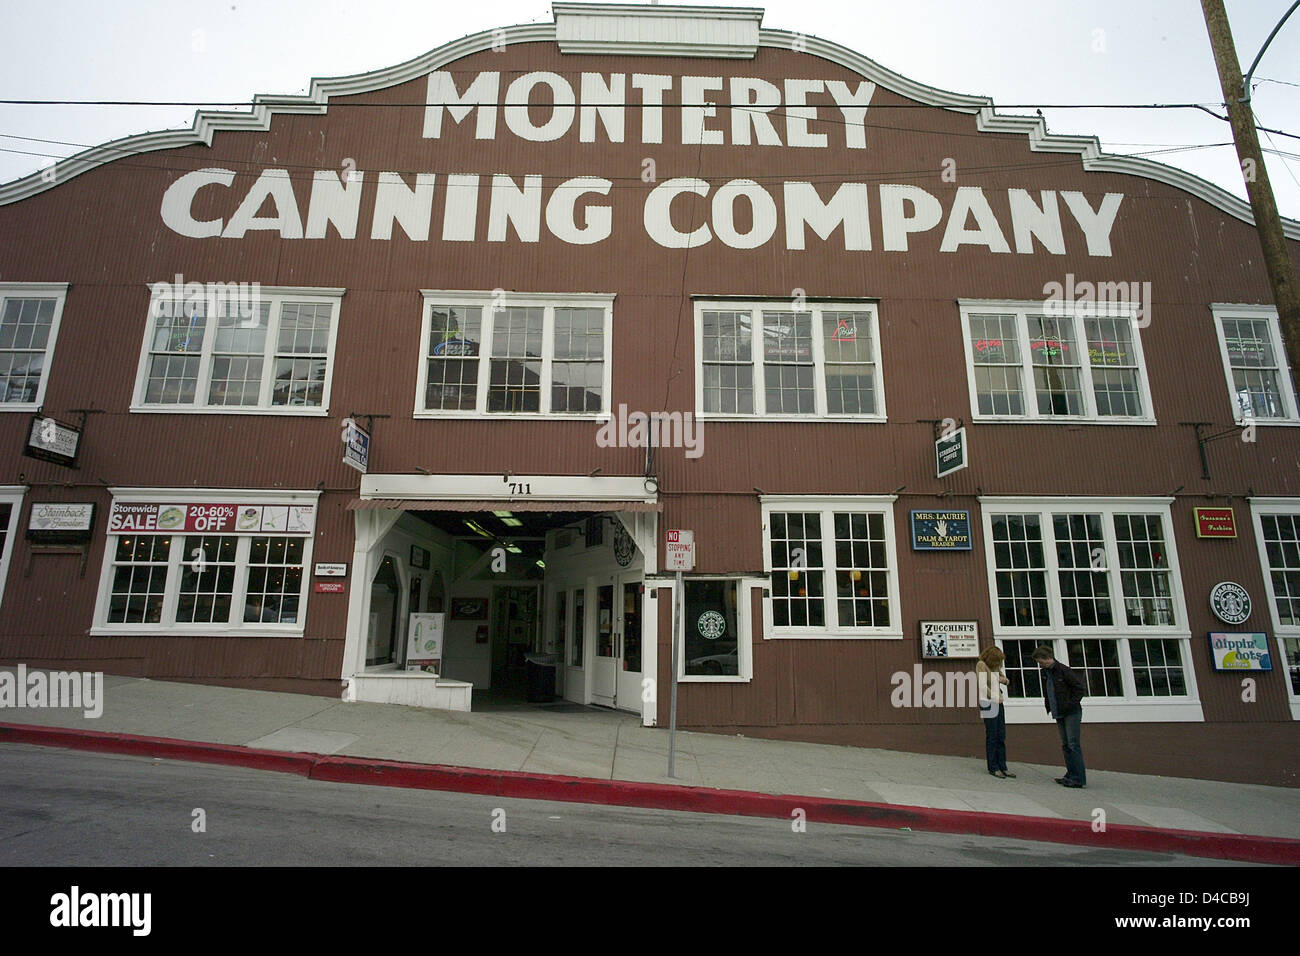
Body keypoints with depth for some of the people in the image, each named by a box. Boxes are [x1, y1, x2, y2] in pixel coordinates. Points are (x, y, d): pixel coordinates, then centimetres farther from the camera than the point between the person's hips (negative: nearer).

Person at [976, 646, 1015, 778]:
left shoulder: (995, 666, 12)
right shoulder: (981, 665, -10)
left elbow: (1005, 679, 24)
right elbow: (983, 686, -17)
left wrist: (1002, 679, 1)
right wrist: (995, 698, -15)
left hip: (998, 703, 7)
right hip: (988, 703, -7)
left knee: (1001, 736, 9)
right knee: (992, 736, -1)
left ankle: (1002, 766, 16)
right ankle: (993, 768, 6)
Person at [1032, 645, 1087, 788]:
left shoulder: (1063, 670, -15)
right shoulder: (1045, 673, 9)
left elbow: (1080, 688, -13)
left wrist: (1070, 704, -17)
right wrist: (1048, 706, 12)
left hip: (1071, 713, -8)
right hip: (1059, 714, 8)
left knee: (1073, 745, -7)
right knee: (1065, 745, 11)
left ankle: (1078, 779, -5)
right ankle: (1071, 775, 17)